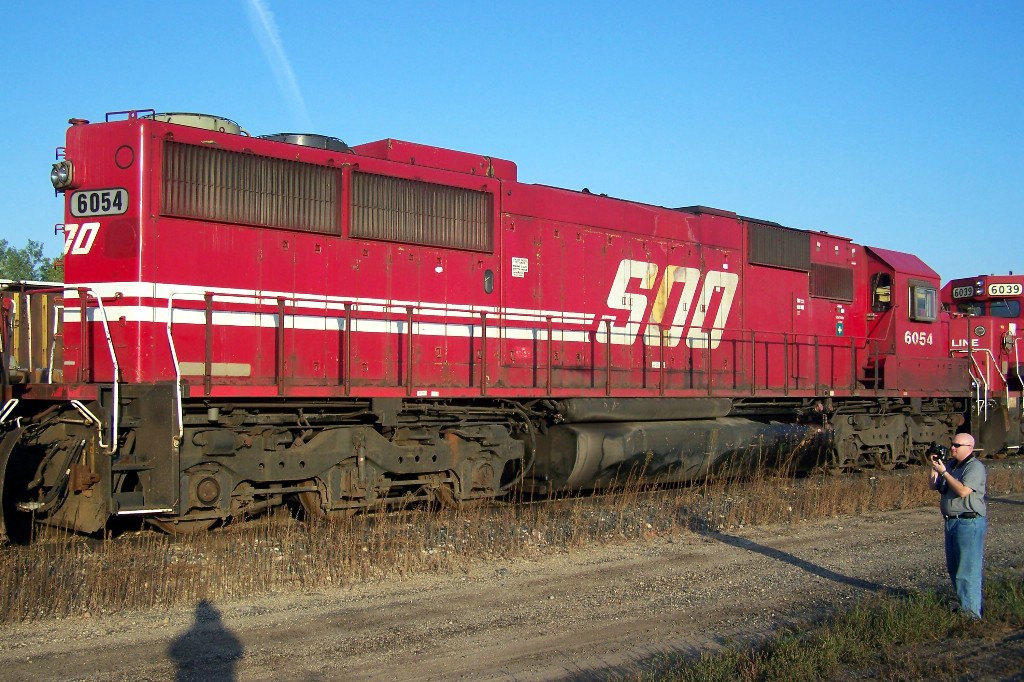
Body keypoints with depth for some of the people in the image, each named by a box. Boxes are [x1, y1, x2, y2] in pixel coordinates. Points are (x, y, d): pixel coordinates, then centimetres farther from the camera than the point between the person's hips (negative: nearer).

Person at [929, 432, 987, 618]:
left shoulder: (975, 467, -12)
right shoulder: (950, 464, 14)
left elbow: (963, 491, -23)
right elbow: (933, 486, 16)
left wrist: (943, 472, -19)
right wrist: (934, 466, 3)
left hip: (969, 523, -9)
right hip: (951, 521, 9)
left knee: (968, 570, -7)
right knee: (953, 567, 16)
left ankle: (972, 613, -3)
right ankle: (963, 604, 27)